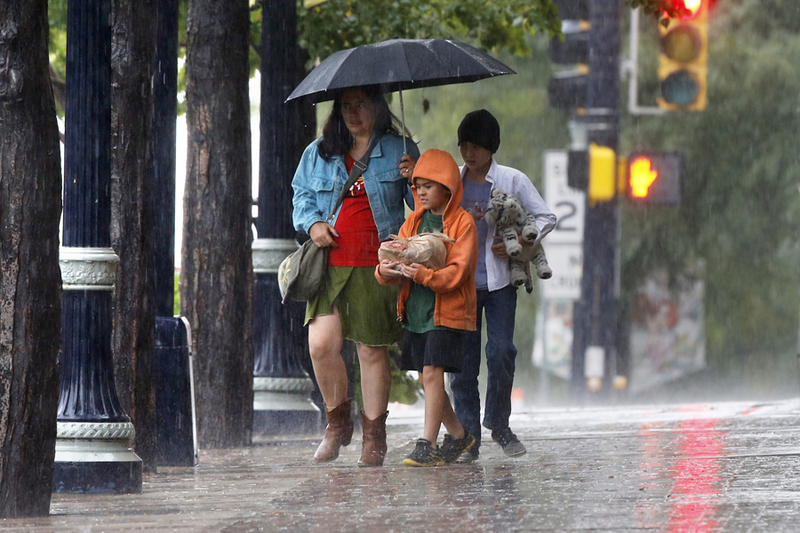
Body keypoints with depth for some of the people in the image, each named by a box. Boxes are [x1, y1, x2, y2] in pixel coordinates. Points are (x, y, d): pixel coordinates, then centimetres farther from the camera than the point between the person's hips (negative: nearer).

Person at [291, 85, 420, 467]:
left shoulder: (399, 150, 8)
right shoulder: (318, 154, 15)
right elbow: (302, 195, 23)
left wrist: (415, 180, -12)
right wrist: (312, 222, 3)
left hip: (376, 267, -2)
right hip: (329, 266, 2)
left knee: (372, 350, -1)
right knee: (322, 344, -11)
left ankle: (373, 435, 10)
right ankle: (337, 421, 10)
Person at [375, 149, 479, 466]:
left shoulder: (462, 223, -6)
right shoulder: (414, 221, 13)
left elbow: (456, 272, -14)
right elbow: (397, 255, 10)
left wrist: (422, 274, -29)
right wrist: (386, 270, -14)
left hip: (446, 311, -6)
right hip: (415, 310, 6)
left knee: (432, 372, -14)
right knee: (425, 378, 7)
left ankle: (428, 445, -14)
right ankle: (458, 435, 24)